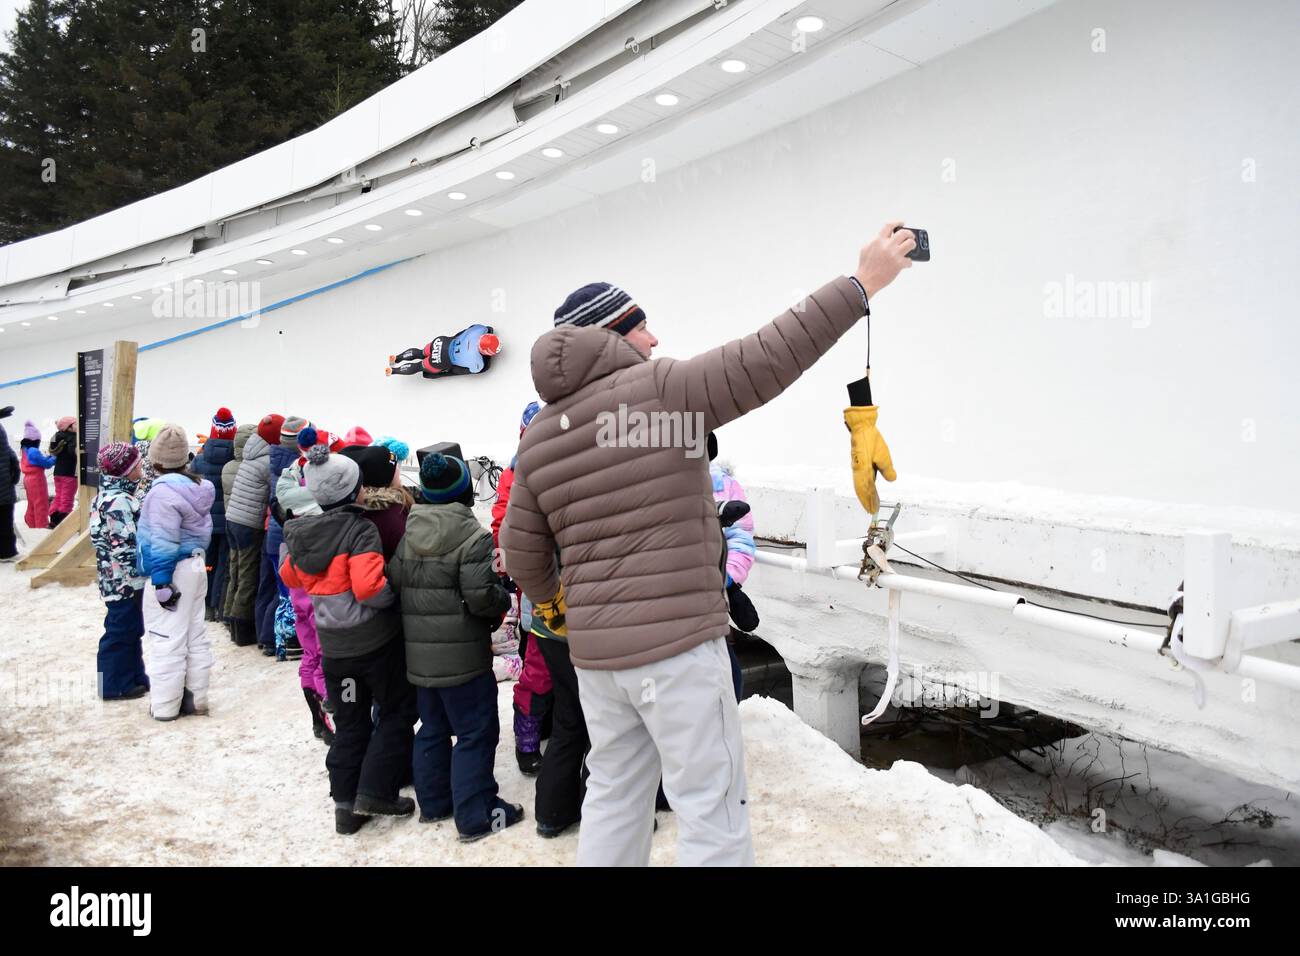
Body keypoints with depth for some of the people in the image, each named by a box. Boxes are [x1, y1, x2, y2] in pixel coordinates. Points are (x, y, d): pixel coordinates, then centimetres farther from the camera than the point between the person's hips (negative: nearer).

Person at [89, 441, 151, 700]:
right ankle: (115, 685, 13)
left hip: (121, 579, 10)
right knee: (120, 631, 2)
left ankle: (134, 675, 30)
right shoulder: (118, 502, -22)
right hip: (124, 580, -10)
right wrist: (143, 568, -16)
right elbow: (123, 546, -24)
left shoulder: (112, 495, 11)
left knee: (131, 629, 19)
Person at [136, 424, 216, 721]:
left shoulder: (164, 490, -19)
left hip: (172, 572, -9)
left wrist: (161, 582, -18)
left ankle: (165, 705, 7)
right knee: (196, 635, 14)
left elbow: (162, 542, -20)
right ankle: (195, 697, 23)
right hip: (196, 566, 9)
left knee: (167, 639, -1)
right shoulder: (198, 486, 7)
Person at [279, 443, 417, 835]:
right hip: (377, 641, -6)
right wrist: (394, 593, -9)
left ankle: (345, 802, 20)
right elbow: (369, 588, -28)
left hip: (333, 645, 6)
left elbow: (290, 576, 19)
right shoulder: (361, 530, -19)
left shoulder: (300, 535, 2)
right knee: (397, 714, 13)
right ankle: (375, 792, 9)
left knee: (349, 724, 18)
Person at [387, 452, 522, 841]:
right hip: (463, 656, -7)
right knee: (476, 732, 3)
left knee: (433, 728, 20)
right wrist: (504, 599, -1)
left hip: (418, 655, 7)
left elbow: (395, 584, 5)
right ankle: (475, 816, 6)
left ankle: (433, 801, 32)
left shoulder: (407, 536, 3)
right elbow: (480, 597, -21)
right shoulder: (473, 536, -16)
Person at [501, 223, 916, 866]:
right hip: (678, 646, -7)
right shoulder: (657, 388, -12)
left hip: (594, 651, 7)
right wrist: (862, 284, -11)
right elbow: (765, 360, -18)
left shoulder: (537, 439, 7)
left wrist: (550, 605, 32)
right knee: (711, 811, 6)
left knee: (614, 797, 22)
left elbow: (522, 551, 12)